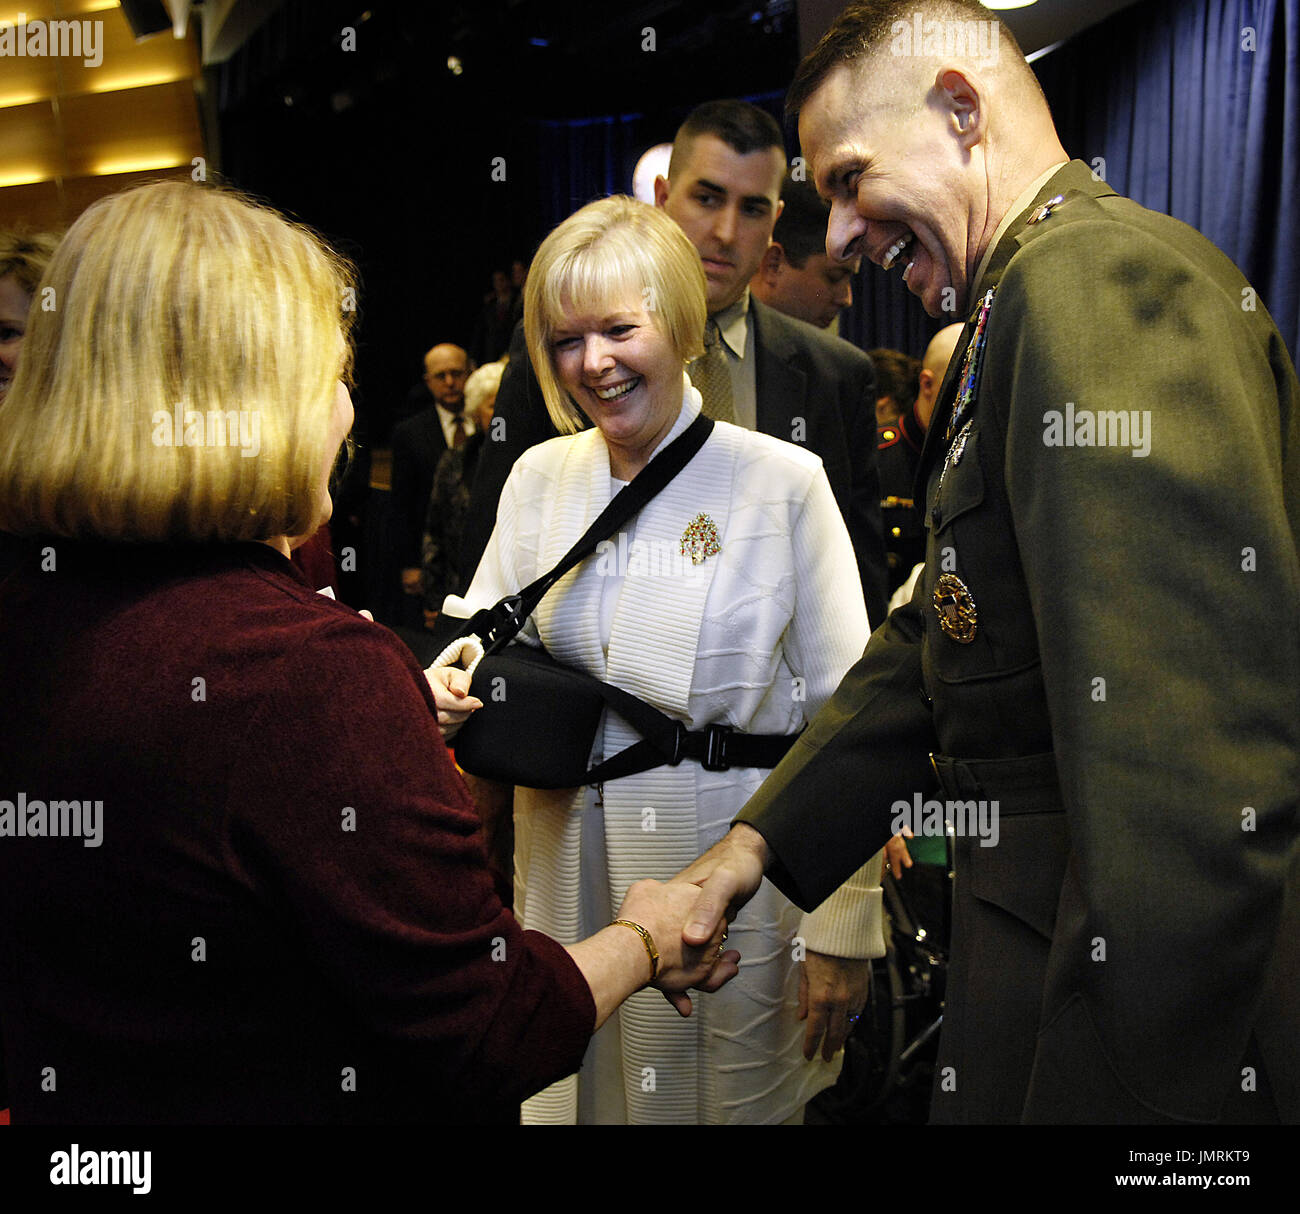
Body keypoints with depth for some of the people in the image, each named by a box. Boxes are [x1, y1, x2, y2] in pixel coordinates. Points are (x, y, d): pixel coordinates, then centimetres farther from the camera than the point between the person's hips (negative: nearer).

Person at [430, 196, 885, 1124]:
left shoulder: (783, 482, -9)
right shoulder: (538, 479, 4)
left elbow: (847, 717, -9)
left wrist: (843, 928, -11)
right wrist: (456, 683, -13)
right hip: (569, 881, 4)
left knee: (731, 1105, 12)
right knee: (573, 1100, 18)